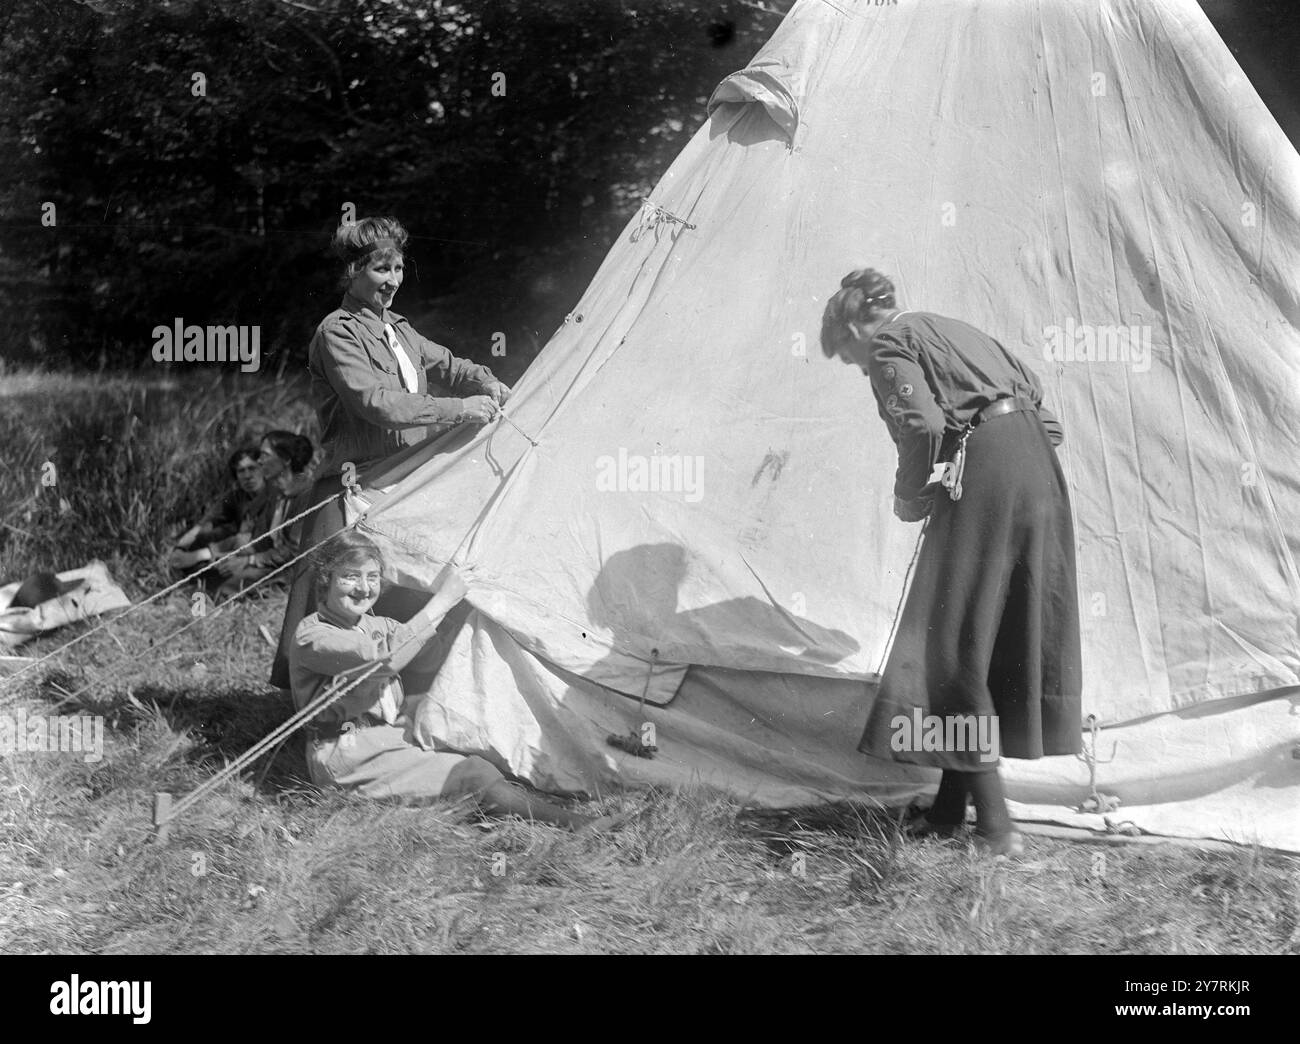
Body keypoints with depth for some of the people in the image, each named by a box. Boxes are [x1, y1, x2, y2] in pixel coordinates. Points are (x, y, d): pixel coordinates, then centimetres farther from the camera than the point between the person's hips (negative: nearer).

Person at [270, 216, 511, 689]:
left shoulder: (398, 331, 17)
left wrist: (493, 389, 5)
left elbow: (448, 366, 25)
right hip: (357, 489, -8)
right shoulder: (338, 333, -9)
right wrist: (458, 410, -22)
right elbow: (375, 402, -20)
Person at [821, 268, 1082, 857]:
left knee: (950, 643, -2)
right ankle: (953, 805, 22)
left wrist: (910, 498, 0)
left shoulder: (887, 342, 4)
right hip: (1037, 461, 9)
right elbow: (1033, 392, 25)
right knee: (1008, 631, 12)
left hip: (983, 469, -9)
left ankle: (994, 825, -4)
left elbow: (922, 422, -14)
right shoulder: (948, 328, 29)